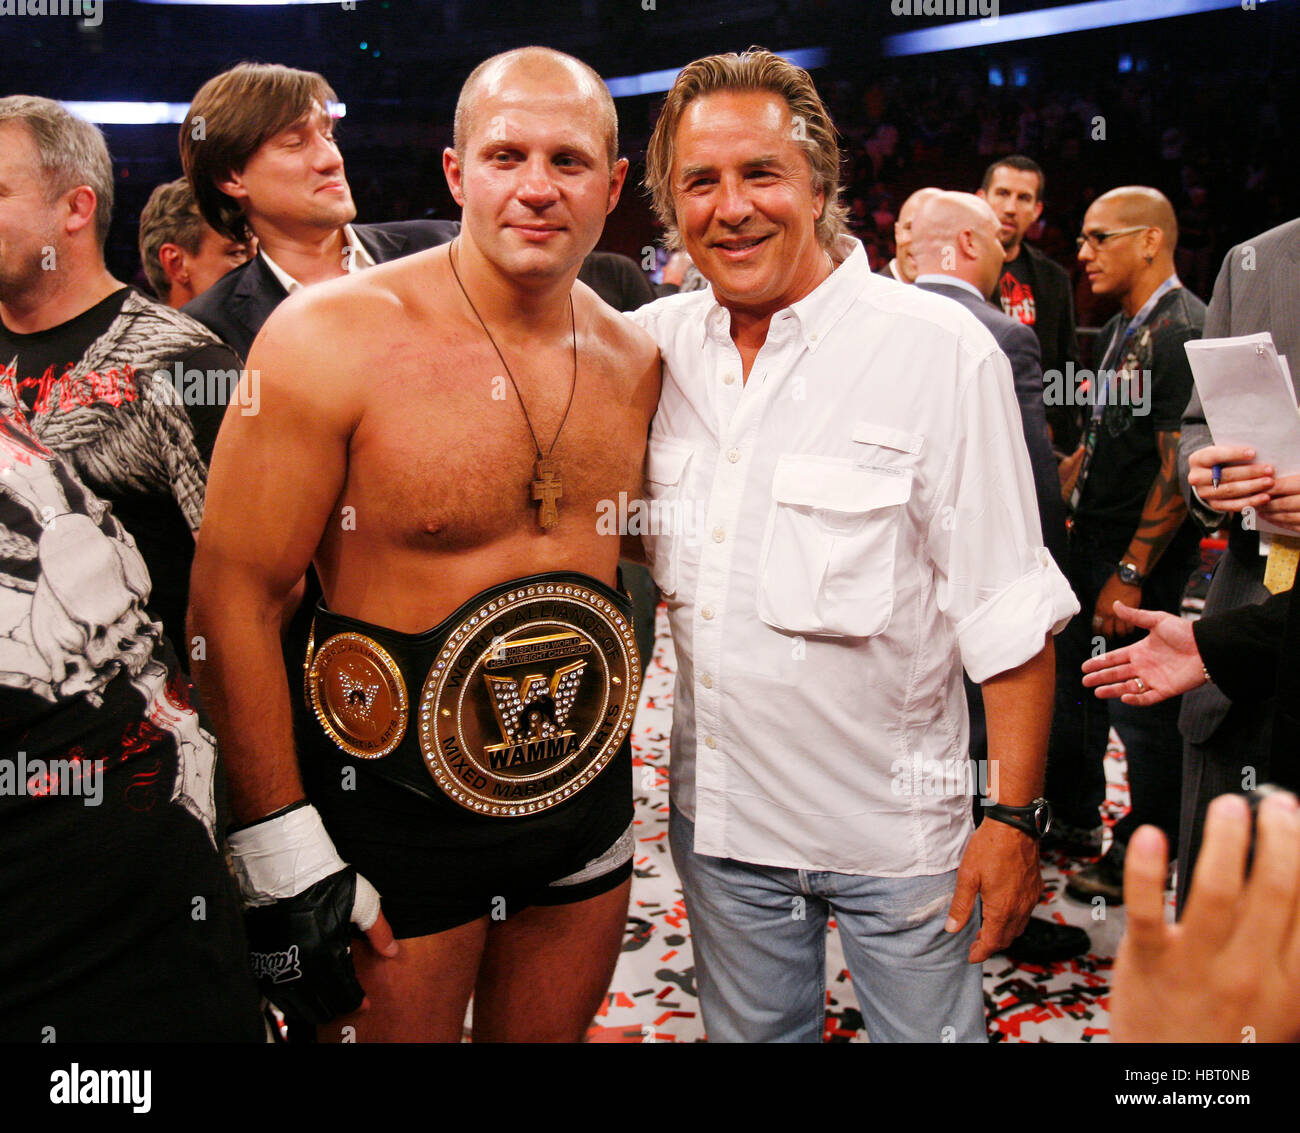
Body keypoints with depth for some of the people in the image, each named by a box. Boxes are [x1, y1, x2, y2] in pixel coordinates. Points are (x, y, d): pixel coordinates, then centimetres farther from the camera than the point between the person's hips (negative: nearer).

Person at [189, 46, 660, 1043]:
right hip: (395, 814, -4)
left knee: (551, 1036, 22)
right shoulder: (333, 337, -16)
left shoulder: (635, 361, 0)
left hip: (587, 802, 5)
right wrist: (287, 864, -15)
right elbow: (235, 595, -14)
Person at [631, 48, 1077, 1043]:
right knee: (752, 1033, 21)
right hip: (717, 808, 4)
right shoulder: (654, 344, -1)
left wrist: (1014, 817, -14)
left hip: (893, 819, -4)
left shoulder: (942, 350, -14)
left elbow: (1009, 609, -13)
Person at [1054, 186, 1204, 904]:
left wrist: (1132, 573, -21)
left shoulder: (1183, 332, -18)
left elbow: (1182, 466, -22)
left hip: (1143, 556, -9)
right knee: (1074, 679, 19)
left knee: (1140, 706, 3)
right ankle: (1070, 811, 37)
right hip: (1090, 540, 9)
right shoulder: (1123, 328, 12)